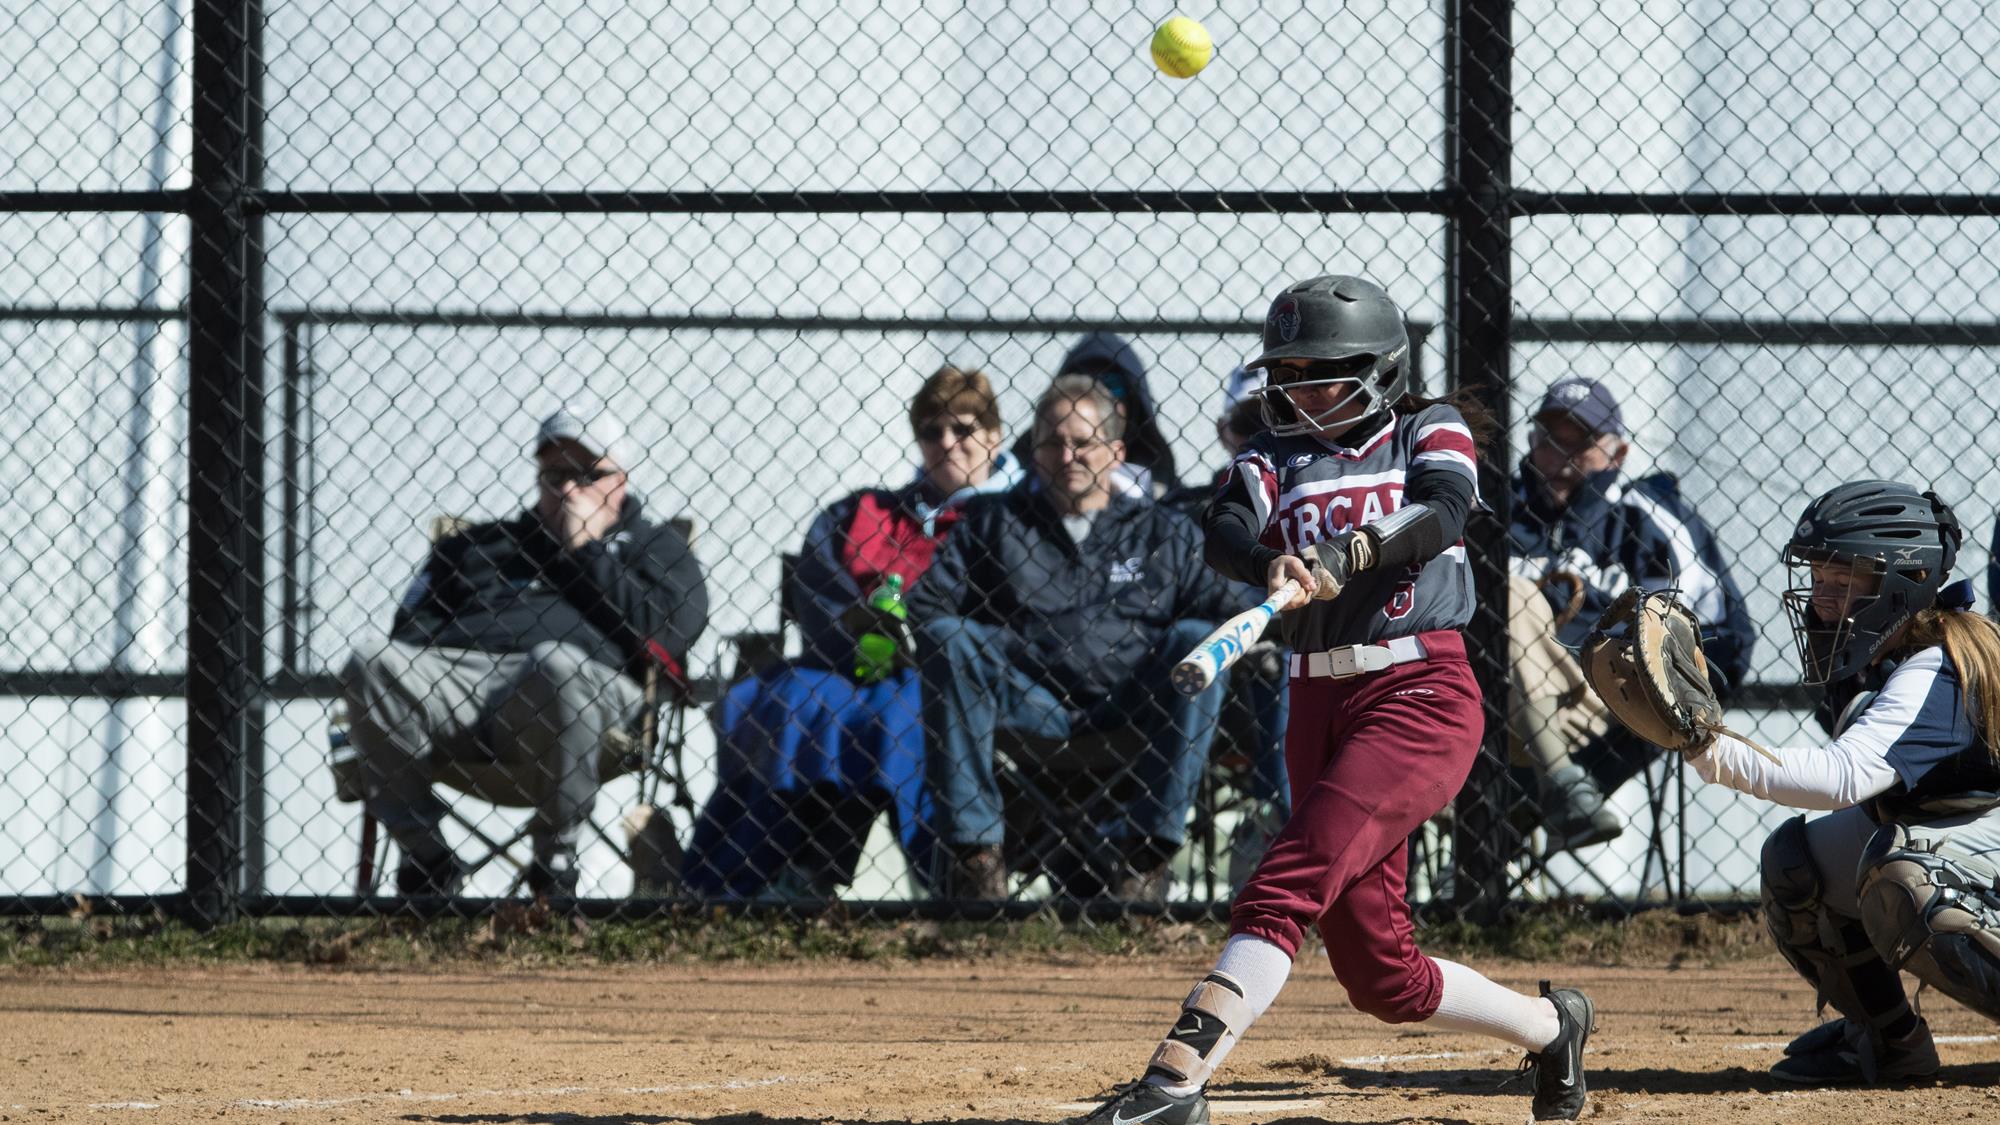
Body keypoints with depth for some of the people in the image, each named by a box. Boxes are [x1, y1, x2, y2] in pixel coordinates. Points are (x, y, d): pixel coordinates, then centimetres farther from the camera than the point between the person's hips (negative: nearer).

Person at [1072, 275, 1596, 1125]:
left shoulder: (1431, 430, 6)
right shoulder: (1276, 457, 13)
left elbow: (1441, 514, -15)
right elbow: (1224, 533, -8)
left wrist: (1350, 551, -33)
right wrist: (1273, 564, -31)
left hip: (1420, 695, -6)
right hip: (1320, 704, 6)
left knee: (1291, 882, -23)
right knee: (1380, 973, 6)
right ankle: (1548, 1026, 30)